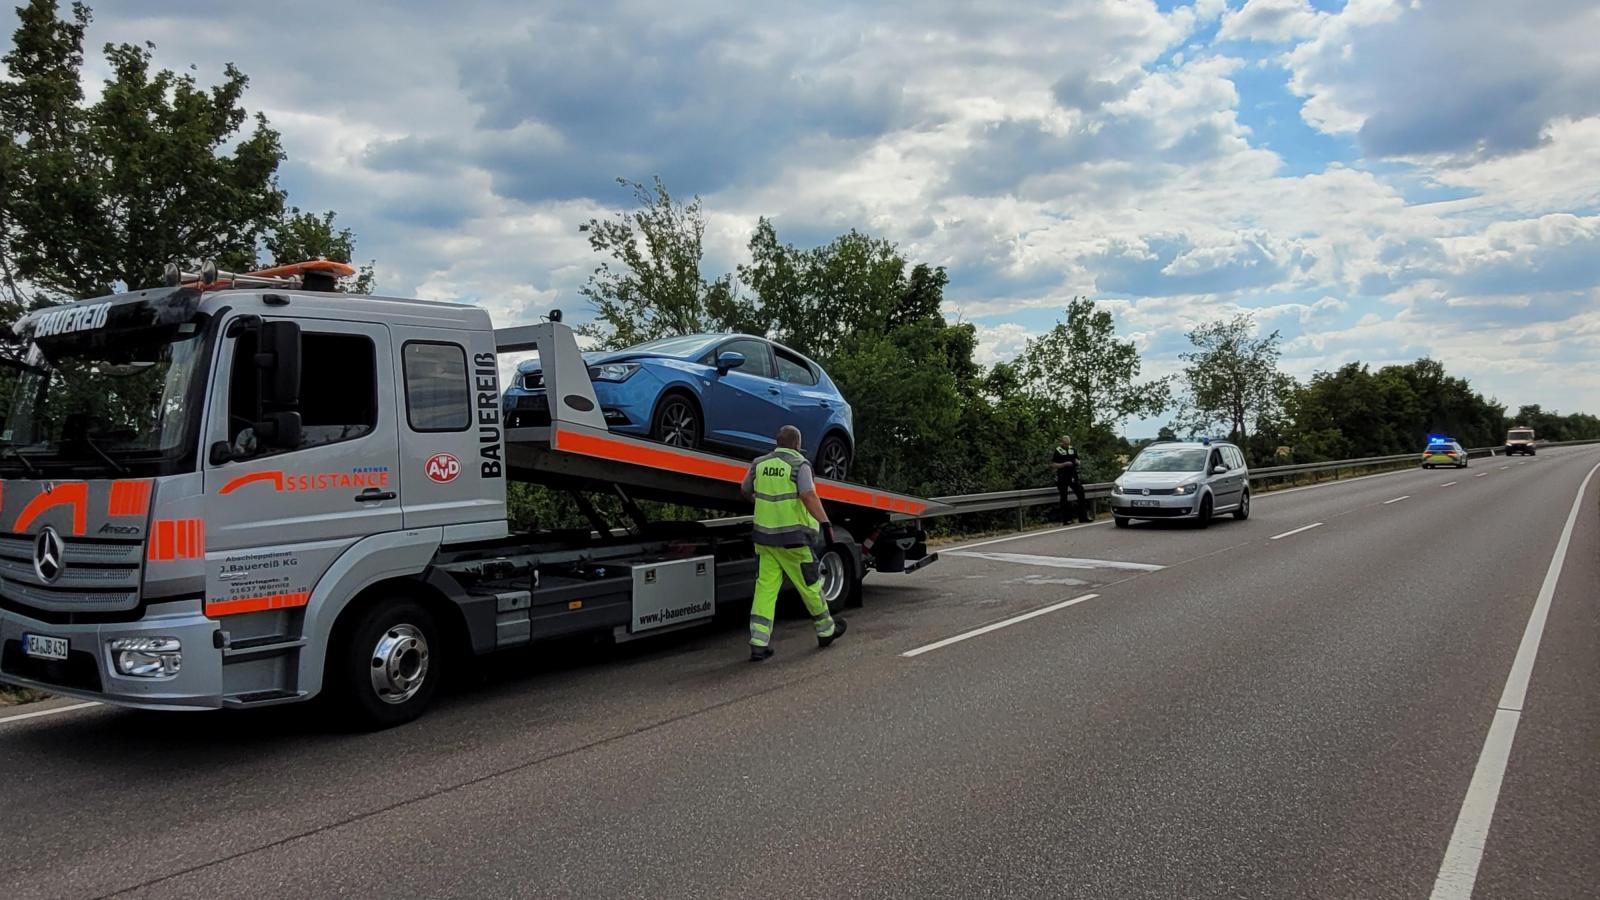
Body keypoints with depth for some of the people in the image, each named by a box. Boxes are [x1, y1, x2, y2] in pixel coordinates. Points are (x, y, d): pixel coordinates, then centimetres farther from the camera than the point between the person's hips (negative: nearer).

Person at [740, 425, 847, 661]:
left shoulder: (759, 464, 7)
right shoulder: (799, 465, -9)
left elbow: (745, 491, 22)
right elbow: (809, 496, -23)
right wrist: (825, 523, -26)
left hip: (764, 536, 4)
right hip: (793, 538, -4)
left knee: (765, 588, 4)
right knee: (810, 586, 11)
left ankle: (758, 644, -3)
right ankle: (826, 630, 29)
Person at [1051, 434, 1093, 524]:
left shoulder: (1072, 450, 10)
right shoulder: (1057, 451, -4)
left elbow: (1076, 460, 22)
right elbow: (1052, 465, -9)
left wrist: (1077, 462, -2)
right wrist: (1064, 464, -18)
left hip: (1073, 476, 5)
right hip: (1062, 478, -5)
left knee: (1081, 494, 0)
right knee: (1064, 498, 1)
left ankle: (1083, 516, 8)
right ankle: (1066, 519, 6)